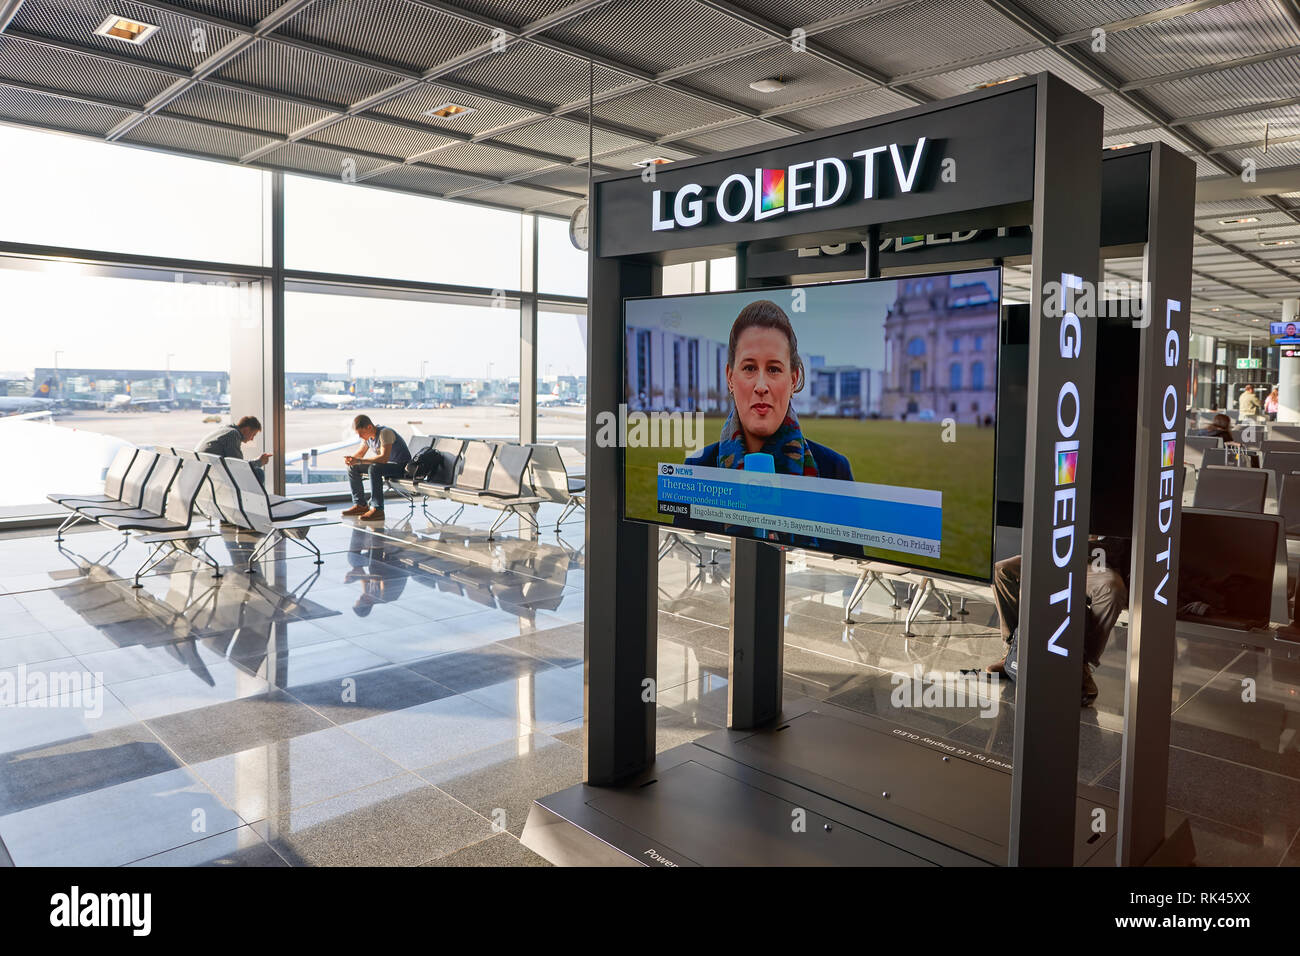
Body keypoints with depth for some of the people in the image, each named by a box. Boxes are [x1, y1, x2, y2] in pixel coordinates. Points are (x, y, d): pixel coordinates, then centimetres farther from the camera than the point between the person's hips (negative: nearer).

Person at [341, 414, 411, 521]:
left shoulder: (385, 432, -25)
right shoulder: (367, 435, 1)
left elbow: (384, 458, -35)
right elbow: (360, 453, 13)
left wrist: (359, 461, -36)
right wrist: (350, 458, -11)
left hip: (402, 467, -9)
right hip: (387, 464, 9)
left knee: (374, 469, -36)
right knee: (352, 468, 3)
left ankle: (377, 510, -34)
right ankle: (360, 505, 8)